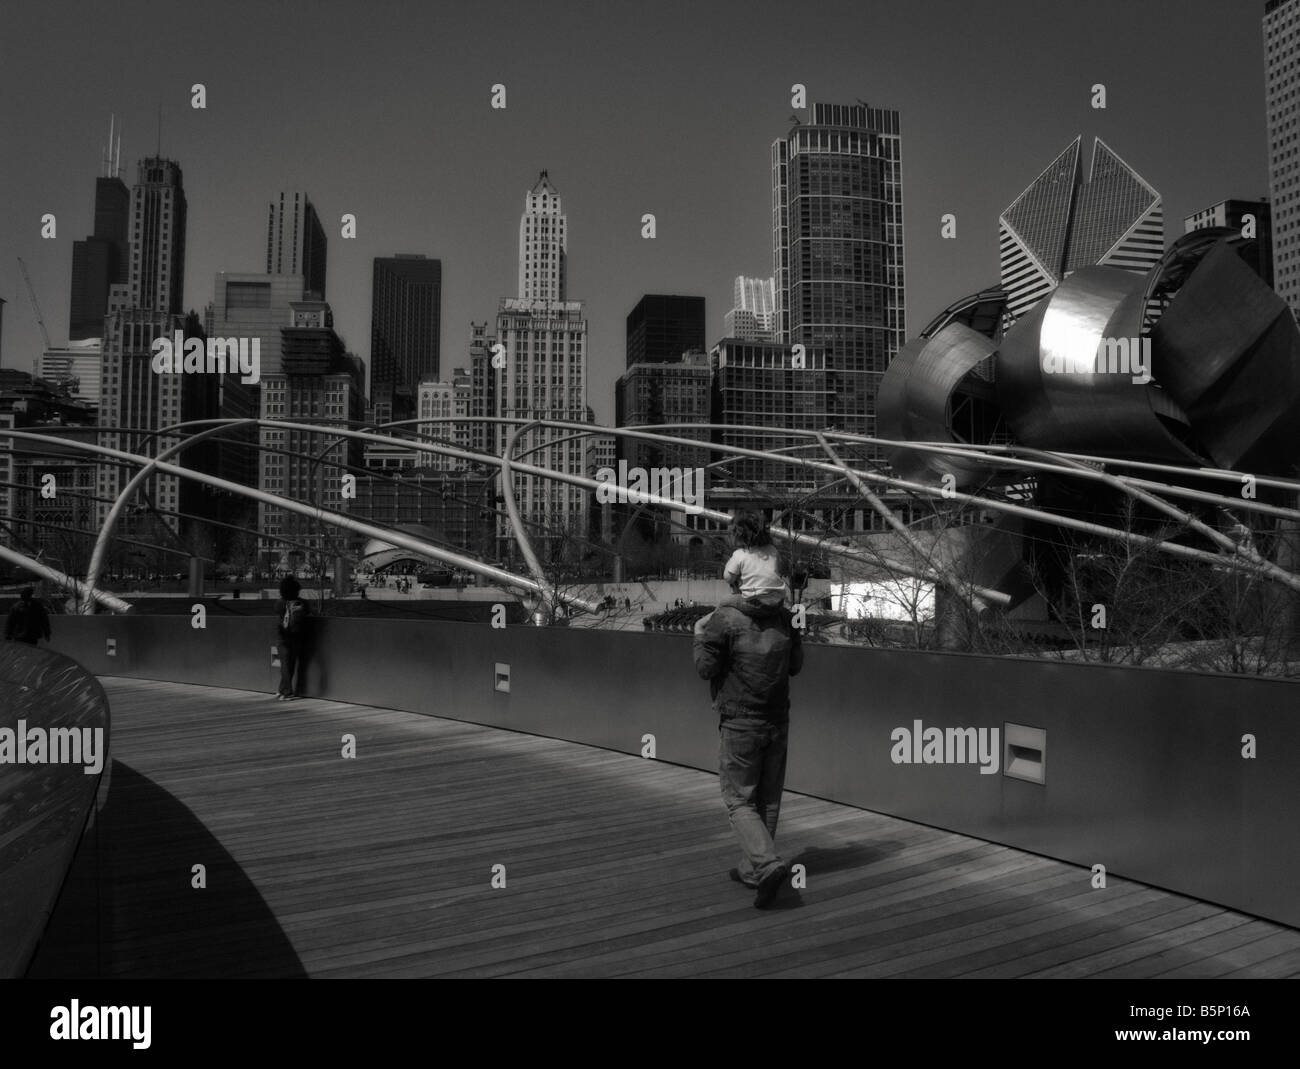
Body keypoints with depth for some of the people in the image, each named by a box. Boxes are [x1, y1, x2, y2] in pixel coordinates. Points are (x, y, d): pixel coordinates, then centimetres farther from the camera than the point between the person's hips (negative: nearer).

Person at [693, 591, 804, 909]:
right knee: (767, 800, 16)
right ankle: (752, 869, 27)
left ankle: (768, 864, -12)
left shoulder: (726, 619, -18)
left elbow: (706, 669, -11)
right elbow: (795, 665, 7)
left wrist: (699, 635, 3)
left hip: (739, 725, -5)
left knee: (739, 800, 6)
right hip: (777, 724, 5)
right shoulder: (786, 618, -4)